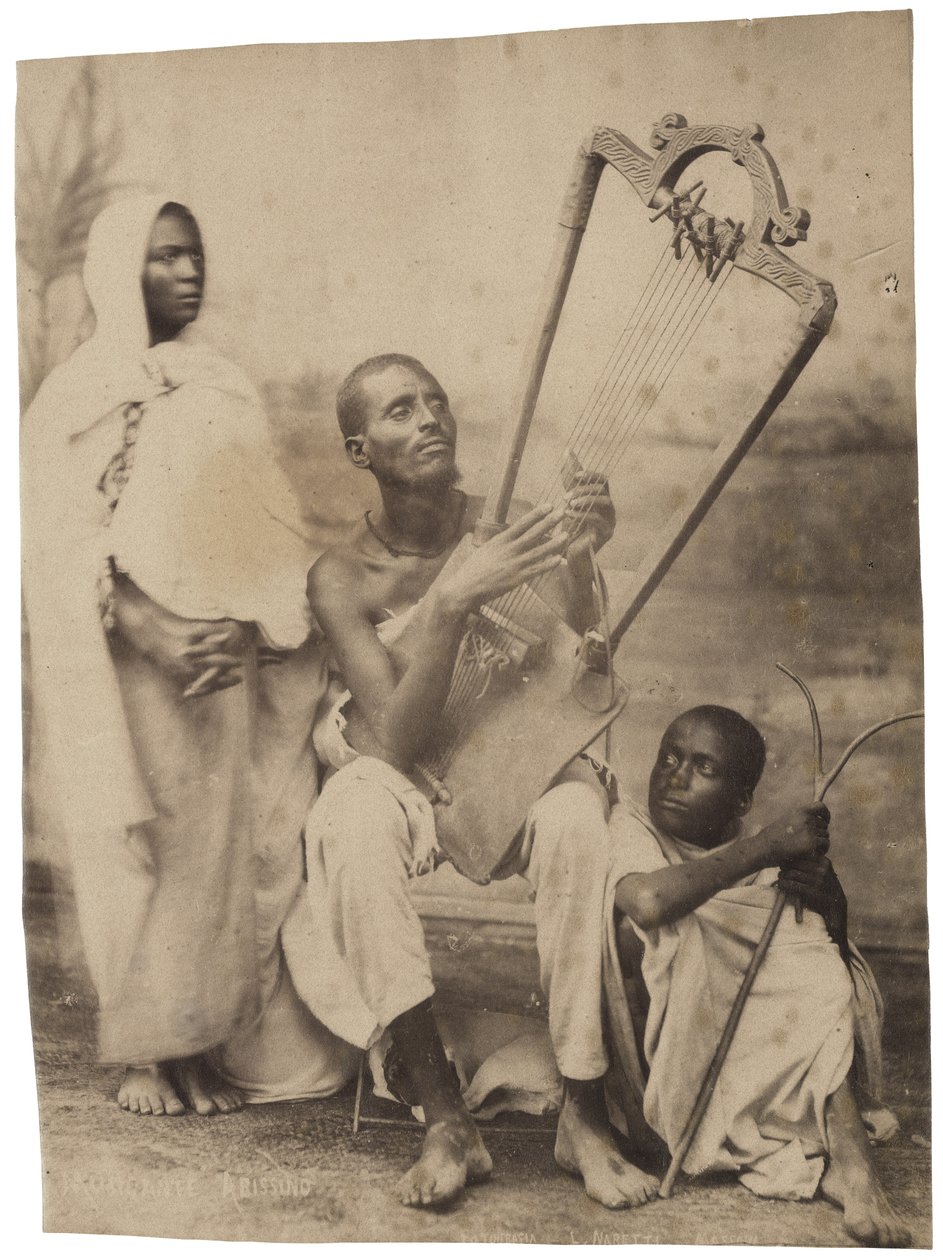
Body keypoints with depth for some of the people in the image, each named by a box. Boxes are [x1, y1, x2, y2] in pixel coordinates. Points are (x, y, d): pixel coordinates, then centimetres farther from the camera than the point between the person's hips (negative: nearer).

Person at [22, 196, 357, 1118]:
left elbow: (271, 529, 6)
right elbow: (63, 546, -8)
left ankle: (232, 1043, 17)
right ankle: (155, 1051, 16)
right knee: (148, 860, 1)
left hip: (231, 666, 4)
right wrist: (148, 633, -21)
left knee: (237, 851, 4)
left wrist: (247, 627, -11)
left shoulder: (223, 387, 12)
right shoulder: (73, 395, 1)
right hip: (132, 671, -3)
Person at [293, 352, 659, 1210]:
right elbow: (398, 744, -21)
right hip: (409, 794, 0)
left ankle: (585, 1115, -21)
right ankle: (444, 1120, -28)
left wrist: (581, 564, -30)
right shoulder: (343, 577, -8)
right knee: (356, 808, -34)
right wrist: (454, 601, -34)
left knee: (578, 815, -33)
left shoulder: (513, 530, -5)